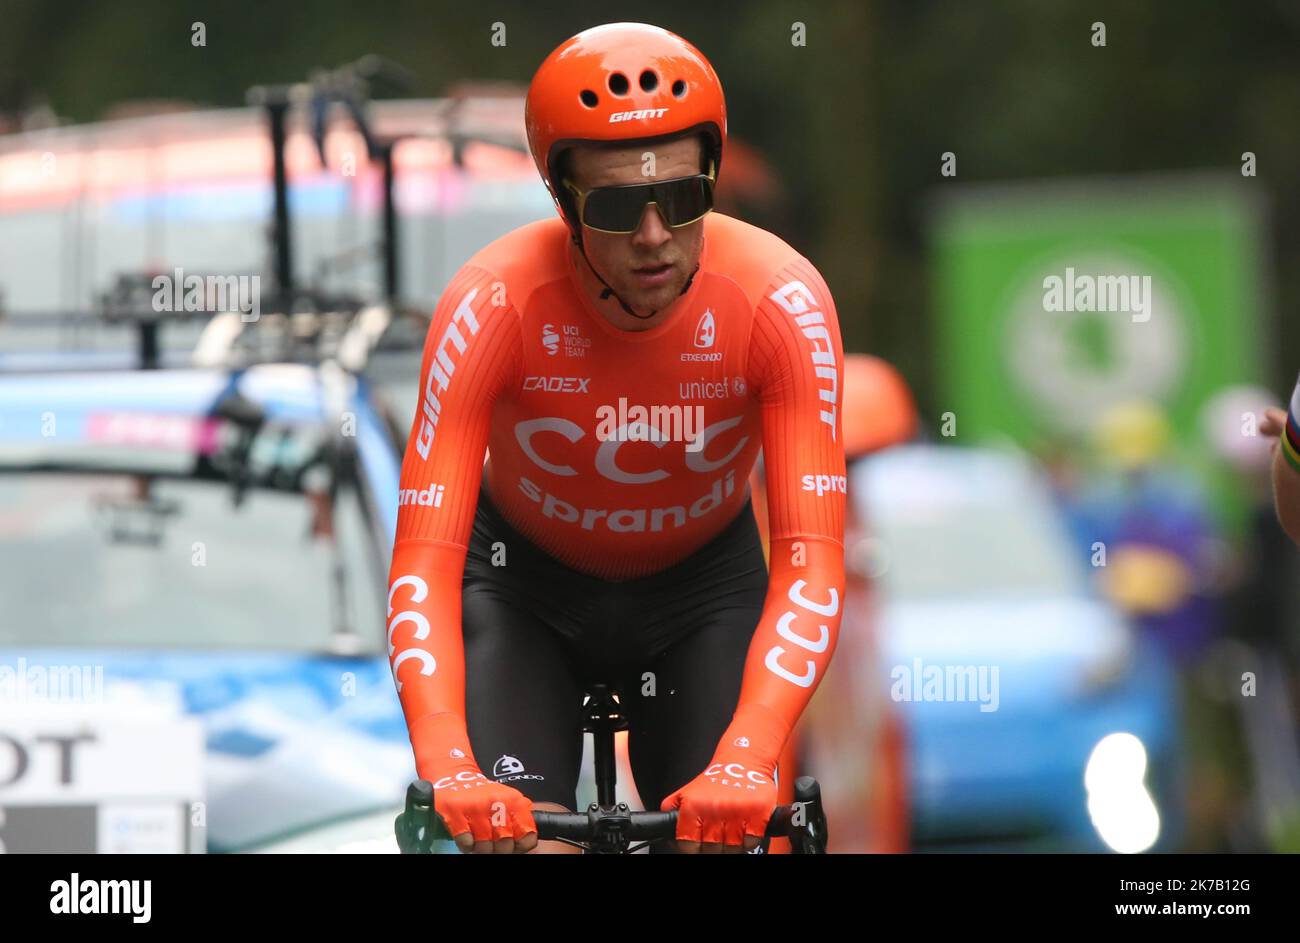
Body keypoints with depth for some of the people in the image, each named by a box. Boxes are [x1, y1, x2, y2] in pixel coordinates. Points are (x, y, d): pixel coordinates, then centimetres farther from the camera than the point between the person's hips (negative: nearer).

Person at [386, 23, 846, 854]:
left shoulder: (781, 300, -30)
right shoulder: (491, 307, -32)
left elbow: (811, 561, -33)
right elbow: (424, 562, -34)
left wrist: (746, 759, -48)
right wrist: (448, 769, -49)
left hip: (701, 584, 1)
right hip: (526, 583, -1)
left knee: (720, 833, -14)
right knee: (515, 834, -22)